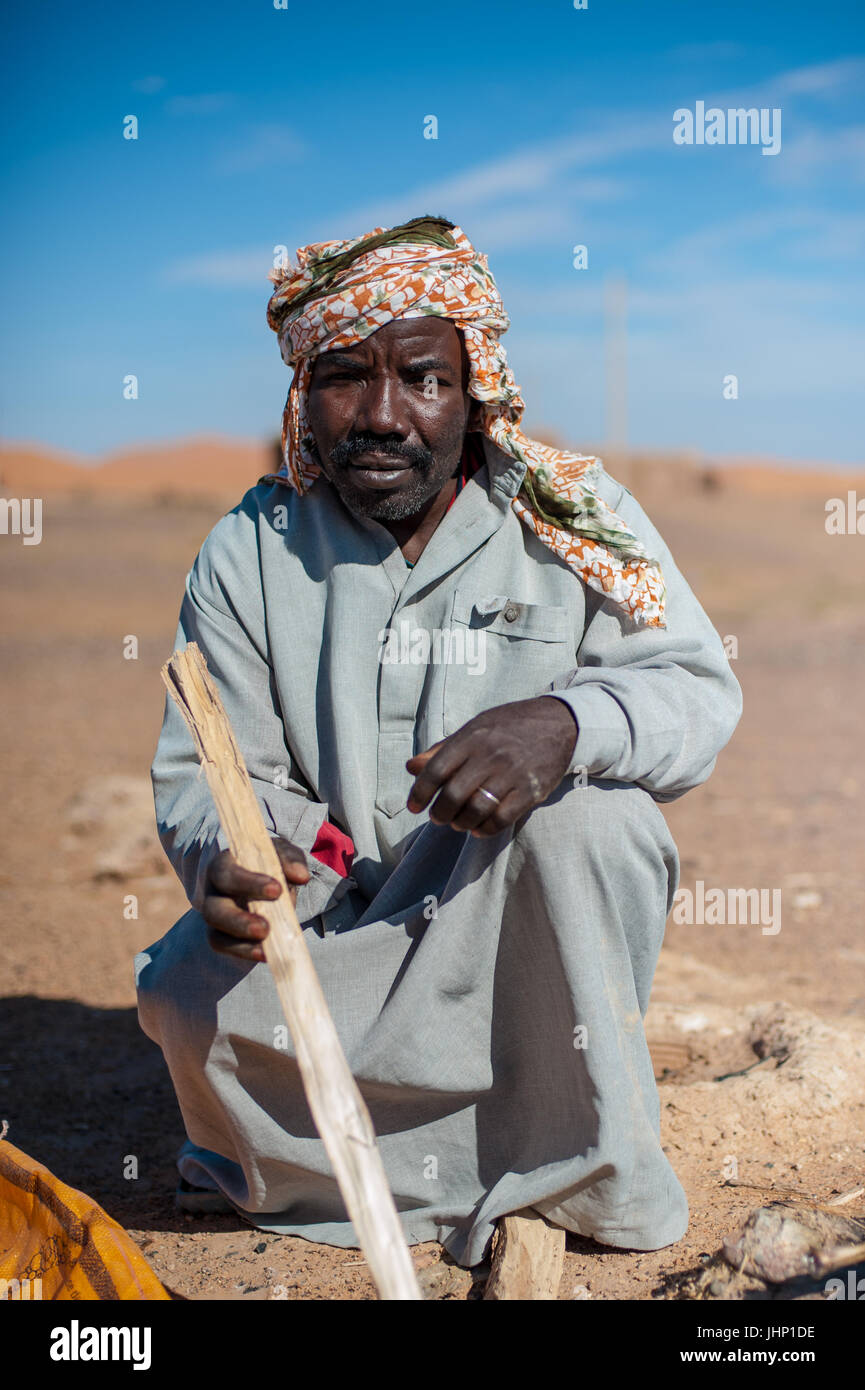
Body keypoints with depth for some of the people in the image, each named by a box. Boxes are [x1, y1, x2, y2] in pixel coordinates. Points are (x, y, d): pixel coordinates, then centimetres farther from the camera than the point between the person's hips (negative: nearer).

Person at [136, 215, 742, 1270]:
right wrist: (220, 864, -29)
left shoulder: (571, 520, -6)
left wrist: (565, 724, -35)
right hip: (336, 916, 1)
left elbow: (699, 690, -12)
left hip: (529, 931, 0)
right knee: (185, 994, -26)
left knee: (578, 809, -32)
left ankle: (592, 1167, -16)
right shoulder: (249, 554, -2)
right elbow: (204, 770, -4)